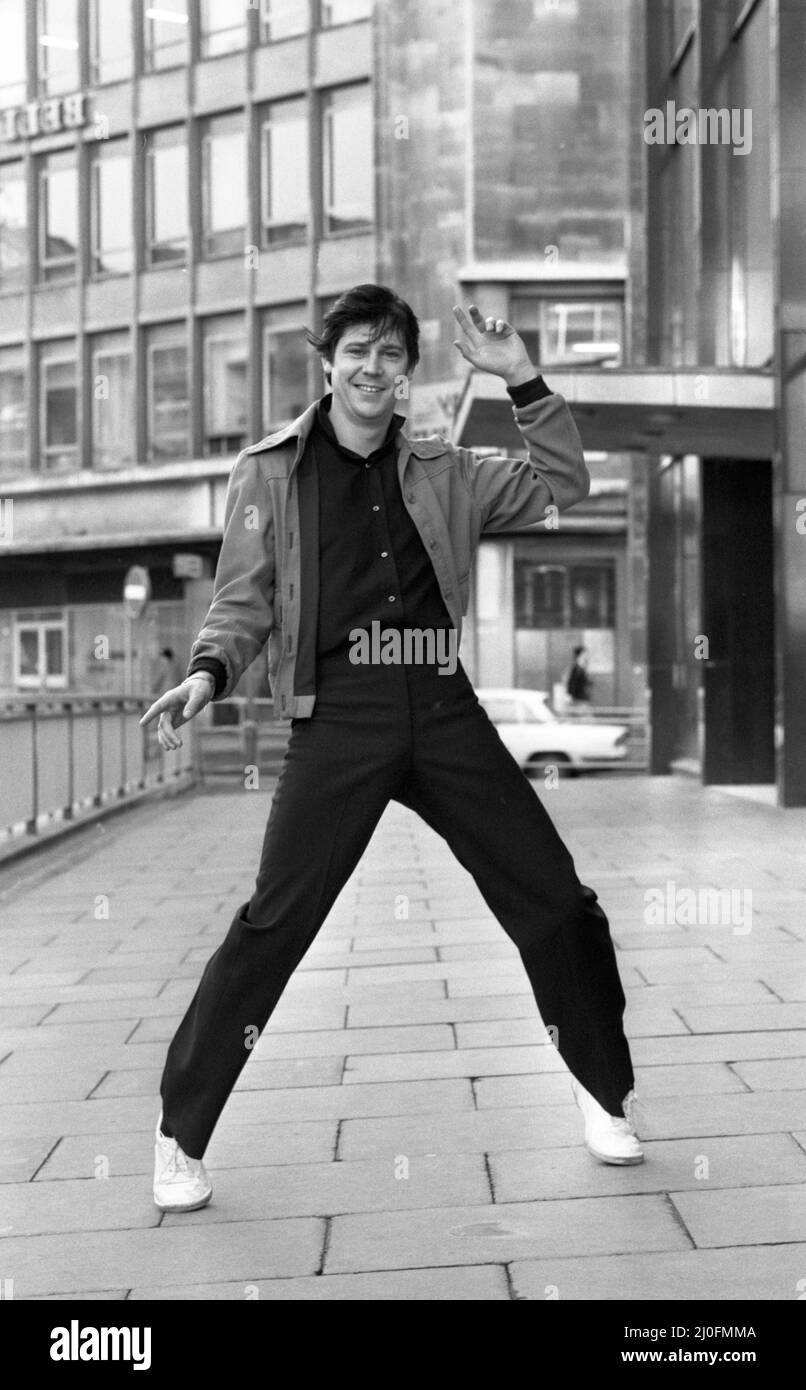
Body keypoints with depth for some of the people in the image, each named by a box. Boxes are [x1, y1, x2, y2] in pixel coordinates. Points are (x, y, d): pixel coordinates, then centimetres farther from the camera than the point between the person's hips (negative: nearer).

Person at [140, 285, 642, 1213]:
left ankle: (604, 1093, 25)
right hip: (338, 713, -3)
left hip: (442, 707, 3)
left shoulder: (440, 473, 16)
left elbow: (562, 487, 17)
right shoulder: (269, 473, 8)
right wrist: (208, 673, -15)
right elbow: (242, 601, 5)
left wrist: (521, 380, 7)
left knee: (554, 900, 3)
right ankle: (181, 1136, 5)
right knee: (274, 921, -12)